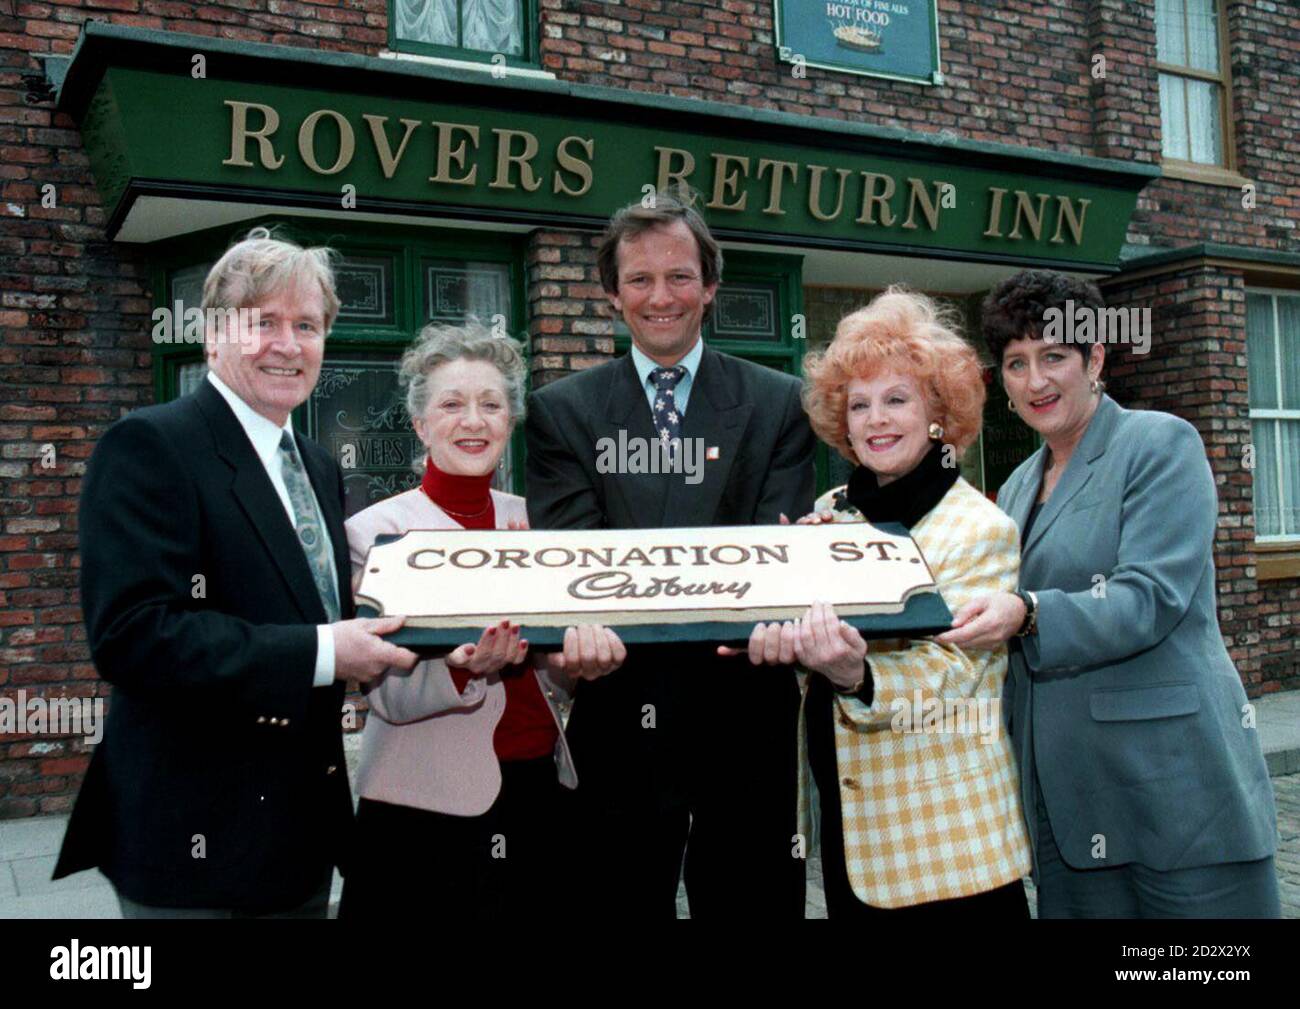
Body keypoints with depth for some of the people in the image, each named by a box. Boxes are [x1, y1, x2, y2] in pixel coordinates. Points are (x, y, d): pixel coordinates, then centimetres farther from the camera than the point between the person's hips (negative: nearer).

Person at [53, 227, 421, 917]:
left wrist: (365, 638, -2)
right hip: (199, 836, -7)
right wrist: (318, 654, -23)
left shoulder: (318, 468, 12)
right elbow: (131, 634, -23)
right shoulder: (150, 446, -13)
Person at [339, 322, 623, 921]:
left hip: (540, 790, 4)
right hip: (427, 807, -4)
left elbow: (554, 668, 9)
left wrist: (582, 655, -14)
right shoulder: (377, 529, -6)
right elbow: (387, 695, -11)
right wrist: (468, 669, -31)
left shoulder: (531, 520, 5)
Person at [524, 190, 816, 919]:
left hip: (746, 715, 0)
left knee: (752, 902, 13)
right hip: (619, 716, 0)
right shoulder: (563, 411, 5)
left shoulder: (779, 406, 5)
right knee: (622, 901, 13)